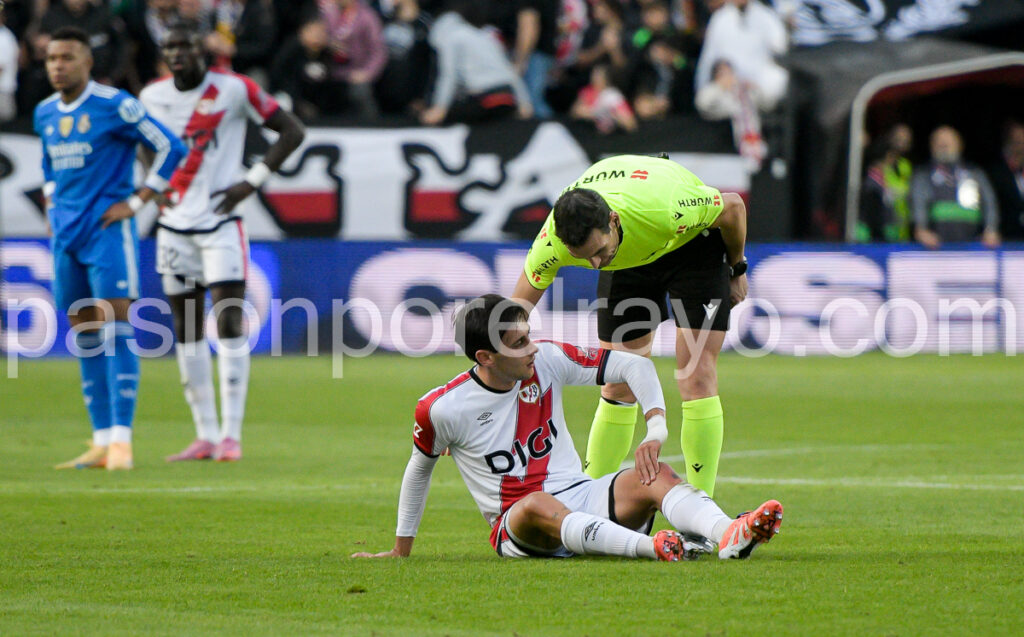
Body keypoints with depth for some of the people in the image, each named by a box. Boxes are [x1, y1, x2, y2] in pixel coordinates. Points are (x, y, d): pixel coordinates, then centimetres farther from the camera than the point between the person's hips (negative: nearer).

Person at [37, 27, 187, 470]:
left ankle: (121, 441, -14)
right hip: (66, 235, 7)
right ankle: (102, 443, 10)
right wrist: (52, 206, 15)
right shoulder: (45, 113, 12)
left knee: (115, 334, -12)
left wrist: (135, 203, -9)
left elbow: (170, 149, -8)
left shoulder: (114, 105, -9)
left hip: (108, 231, -7)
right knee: (85, 341, 7)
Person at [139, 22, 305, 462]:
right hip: (174, 224, 5)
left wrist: (253, 181, -9)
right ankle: (205, 435, 12)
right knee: (186, 330, 5)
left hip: (220, 223, -5)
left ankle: (231, 434, -10)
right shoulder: (153, 96, 7)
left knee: (229, 321, -11)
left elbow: (292, 132, -2)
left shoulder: (233, 90, -7)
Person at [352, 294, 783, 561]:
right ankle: (649, 548, -63)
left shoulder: (549, 361, 0)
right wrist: (401, 549, 19)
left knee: (655, 475, -25)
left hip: (581, 499, 4)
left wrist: (656, 431, -11)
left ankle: (729, 536, -56)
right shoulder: (442, 409, -7)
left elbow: (633, 366, 4)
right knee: (536, 505, -40)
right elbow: (420, 469, 11)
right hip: (516, 525, -4)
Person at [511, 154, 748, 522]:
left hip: (694, 242, -3)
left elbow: (733, 206, -21)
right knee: (617, 388, -2)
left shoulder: (663, 209, -42)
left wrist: (737, 268, -5)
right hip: (629, 258, 3)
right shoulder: (552, 243, -33)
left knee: (697, 377, -12)